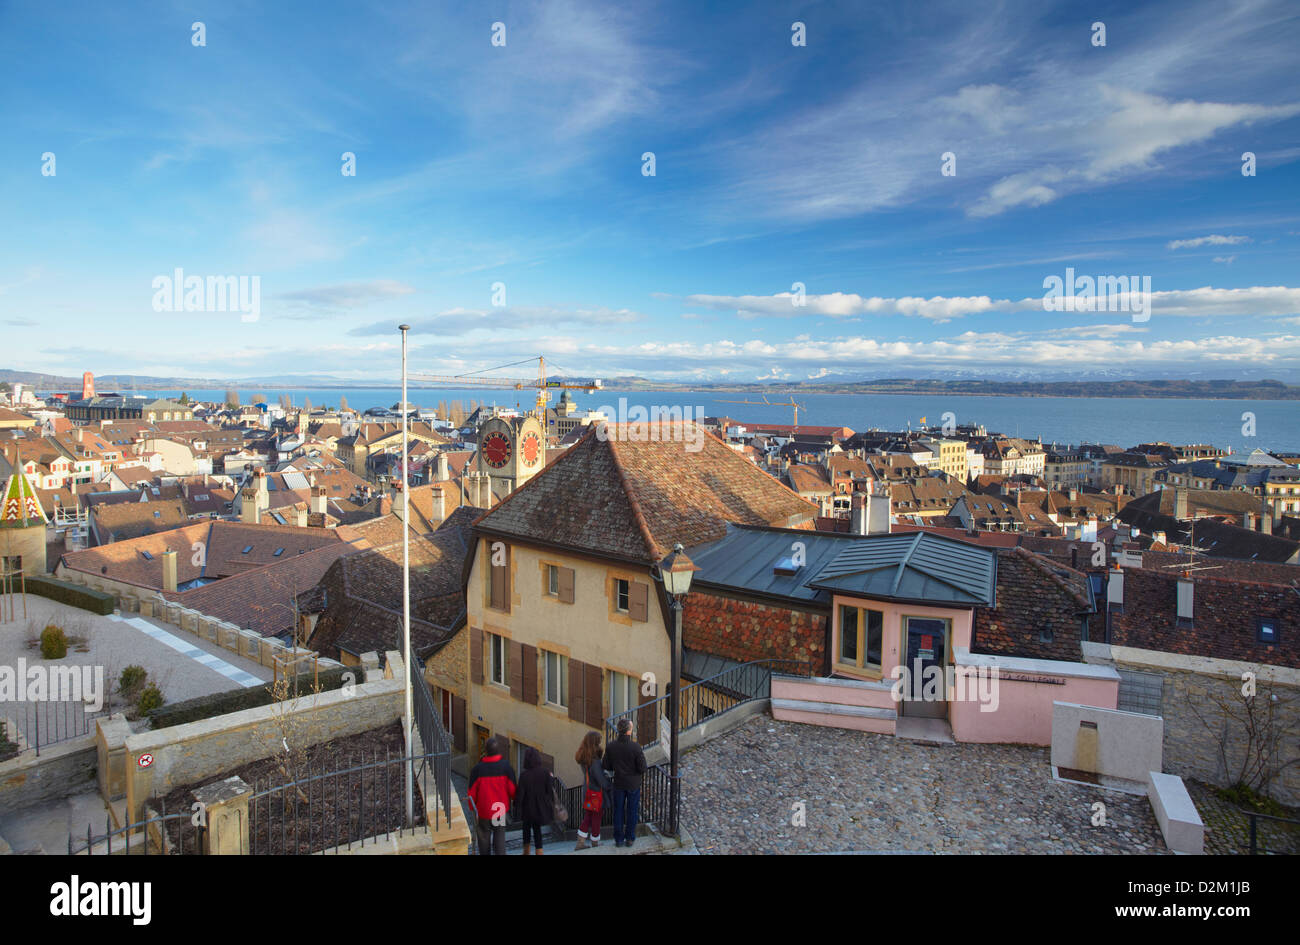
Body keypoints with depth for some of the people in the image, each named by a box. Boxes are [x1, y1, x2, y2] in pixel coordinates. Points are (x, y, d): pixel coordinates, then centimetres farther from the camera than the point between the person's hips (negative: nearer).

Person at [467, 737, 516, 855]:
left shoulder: (477, 768, -15)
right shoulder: (506, 766, -12)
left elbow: (472, 791, -6)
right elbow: (512, 789, -5)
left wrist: (472, 807, 11)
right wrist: (515, 800, 16)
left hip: (483, 809, -1)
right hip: (501, 809, 1)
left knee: (484, 837, 16)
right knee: (500, 836, 12)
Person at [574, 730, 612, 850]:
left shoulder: (583, 758, -4)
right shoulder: (594, 761, -31)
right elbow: (601, 781, -25)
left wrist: (605, 775, -2)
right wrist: (609, 786, -8)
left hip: (587, 790, 7)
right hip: (597, 792, -7)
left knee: (587, 817, 21)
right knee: (596, 818, 13)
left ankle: (580, 843, 25)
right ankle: (595, 844, 30)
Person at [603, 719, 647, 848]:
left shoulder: (611, 746, -13)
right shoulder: (635, 747, -23)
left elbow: (607, 766, -4)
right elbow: (642, 769, -18)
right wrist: (643, 757, 0)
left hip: (618, 784, 3)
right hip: (633, 784, -2)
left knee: (618, 811, 16)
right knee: (632, 811, 14)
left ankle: (619, 839, 24)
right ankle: (629, 839, 25)